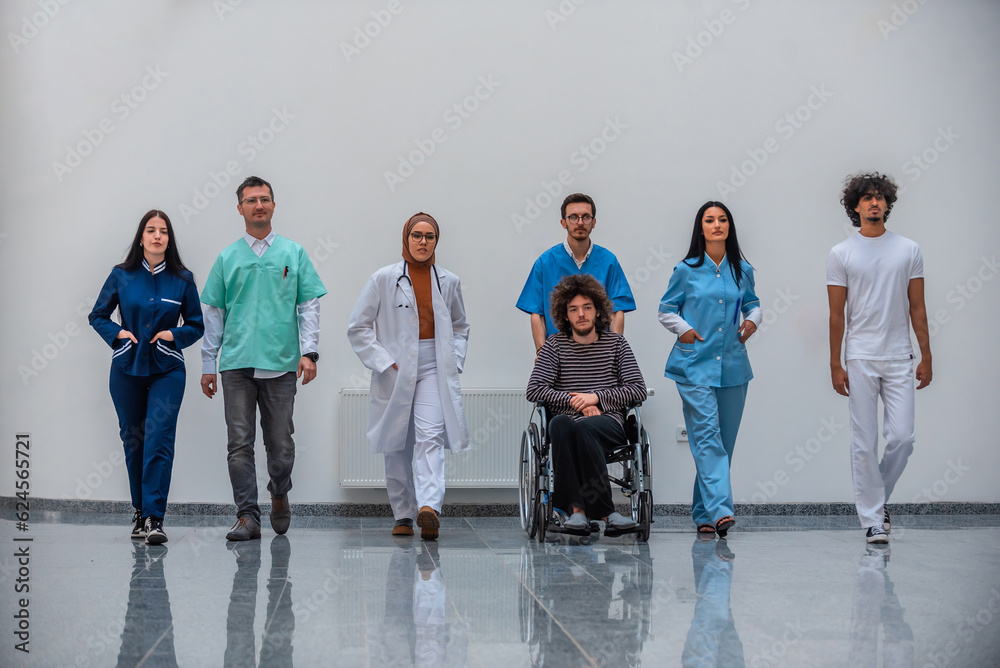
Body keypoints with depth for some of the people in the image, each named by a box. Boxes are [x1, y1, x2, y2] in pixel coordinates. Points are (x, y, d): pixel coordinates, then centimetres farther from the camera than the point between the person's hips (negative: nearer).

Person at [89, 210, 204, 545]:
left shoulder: (182, 279, 1)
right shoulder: (121, 276, 2)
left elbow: (196, 325, 9)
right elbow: (97, 315, 11)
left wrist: (174, 335, -9)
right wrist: (117, 333, -6)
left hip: (167, 369, -1)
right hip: (127, 369, 2)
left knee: (159, 439, -13)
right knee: (133, 439, 8)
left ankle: (155, 518, -14)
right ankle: (139, 512, 23)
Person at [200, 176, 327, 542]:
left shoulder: (294, 254, 7)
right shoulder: (227, 258, 10)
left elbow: (309, 306, 5)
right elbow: (214, 314, 11)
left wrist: (309, 352, -7)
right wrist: (208, 365, 8)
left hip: (280, 363, -1)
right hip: (237, 364, 1)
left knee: (281, 443, 5)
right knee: (240, 443, -2)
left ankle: (279, 495, 30)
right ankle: (247, 516, 3)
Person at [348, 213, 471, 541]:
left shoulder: (448, 282, 8)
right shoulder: (383, 279, 0)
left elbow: (460, 327, 22)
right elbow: (358, 328, 1)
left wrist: (454, 361, 6)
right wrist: (385, 363, -8)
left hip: (434, 372, 0)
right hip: (395, 374, 0)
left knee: (430, 437, -19)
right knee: (397, 447, 7)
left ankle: (429, 507, -32)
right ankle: (403, 516, 19)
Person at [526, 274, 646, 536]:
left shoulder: (616, 343, 14)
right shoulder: (555, 345, 13)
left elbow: (639, 390, 7)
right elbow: (534, 390, 5)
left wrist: (596, 396, -5)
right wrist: (575, 402, -6)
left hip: (608, 422, -1)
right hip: (568, 422, 1)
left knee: (584, 428, -37)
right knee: (560, 423, -37)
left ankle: (577, 508, -36)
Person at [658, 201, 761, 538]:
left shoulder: (742, 270, 9)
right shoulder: (686, 270, 1)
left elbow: (752, 303, 24)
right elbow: (666, 310, 10)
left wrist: (752, 320, 3)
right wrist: (683, 329, -7)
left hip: (733, 366, 4)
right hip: (694, 364, -4)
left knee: (725, 440, 6)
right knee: (707, 434, -16)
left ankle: (704, 513, 17)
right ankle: (719, 510, -23)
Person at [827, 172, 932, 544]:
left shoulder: (908, 250, 6)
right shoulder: (841, 254, 2)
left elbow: (917, 308, 7)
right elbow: (837, 314, 1)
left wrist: (926, 356, 3)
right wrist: (835, 364, -2)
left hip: (899, 359, 1)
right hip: (860, 359, -1)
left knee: (902, 437, -4)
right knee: (864, 443, 0)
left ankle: (876, 497, 21)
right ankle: (873, 519, 8)